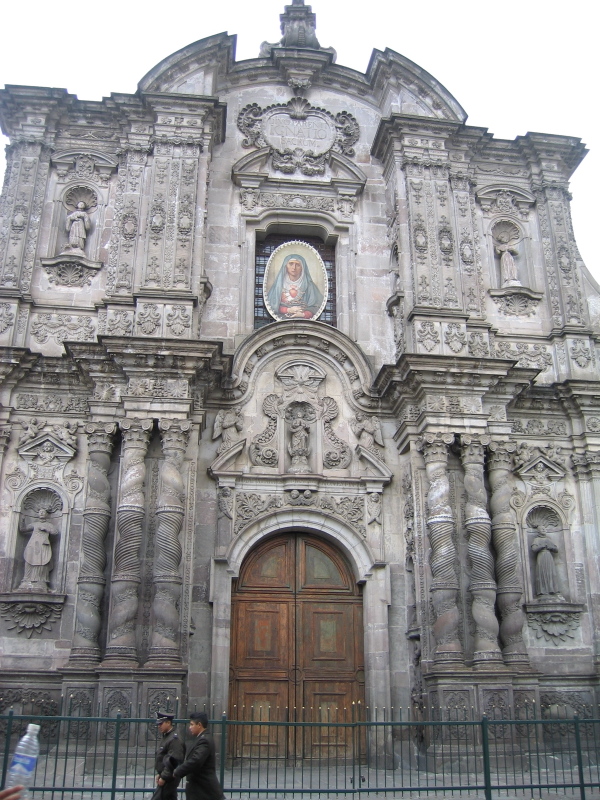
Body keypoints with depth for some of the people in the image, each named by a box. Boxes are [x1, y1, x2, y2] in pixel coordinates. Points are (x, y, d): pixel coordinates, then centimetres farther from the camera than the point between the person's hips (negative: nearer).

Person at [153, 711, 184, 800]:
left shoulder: (174, 739, -19)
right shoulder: (165, 736, 11)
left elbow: (173, 761, -23)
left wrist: (164, 777, -20)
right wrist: (159, 774, 12)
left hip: (169, 779, -9)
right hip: (165, 776, 9)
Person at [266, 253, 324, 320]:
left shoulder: (309, 285, 5)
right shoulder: (279, 284, 9)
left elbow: (316, 307, 2)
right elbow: (272, 305, 5)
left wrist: (303, 314, -13)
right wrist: (288, 310, -7)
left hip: (303, 320, -1)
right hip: (283, 320, 1)